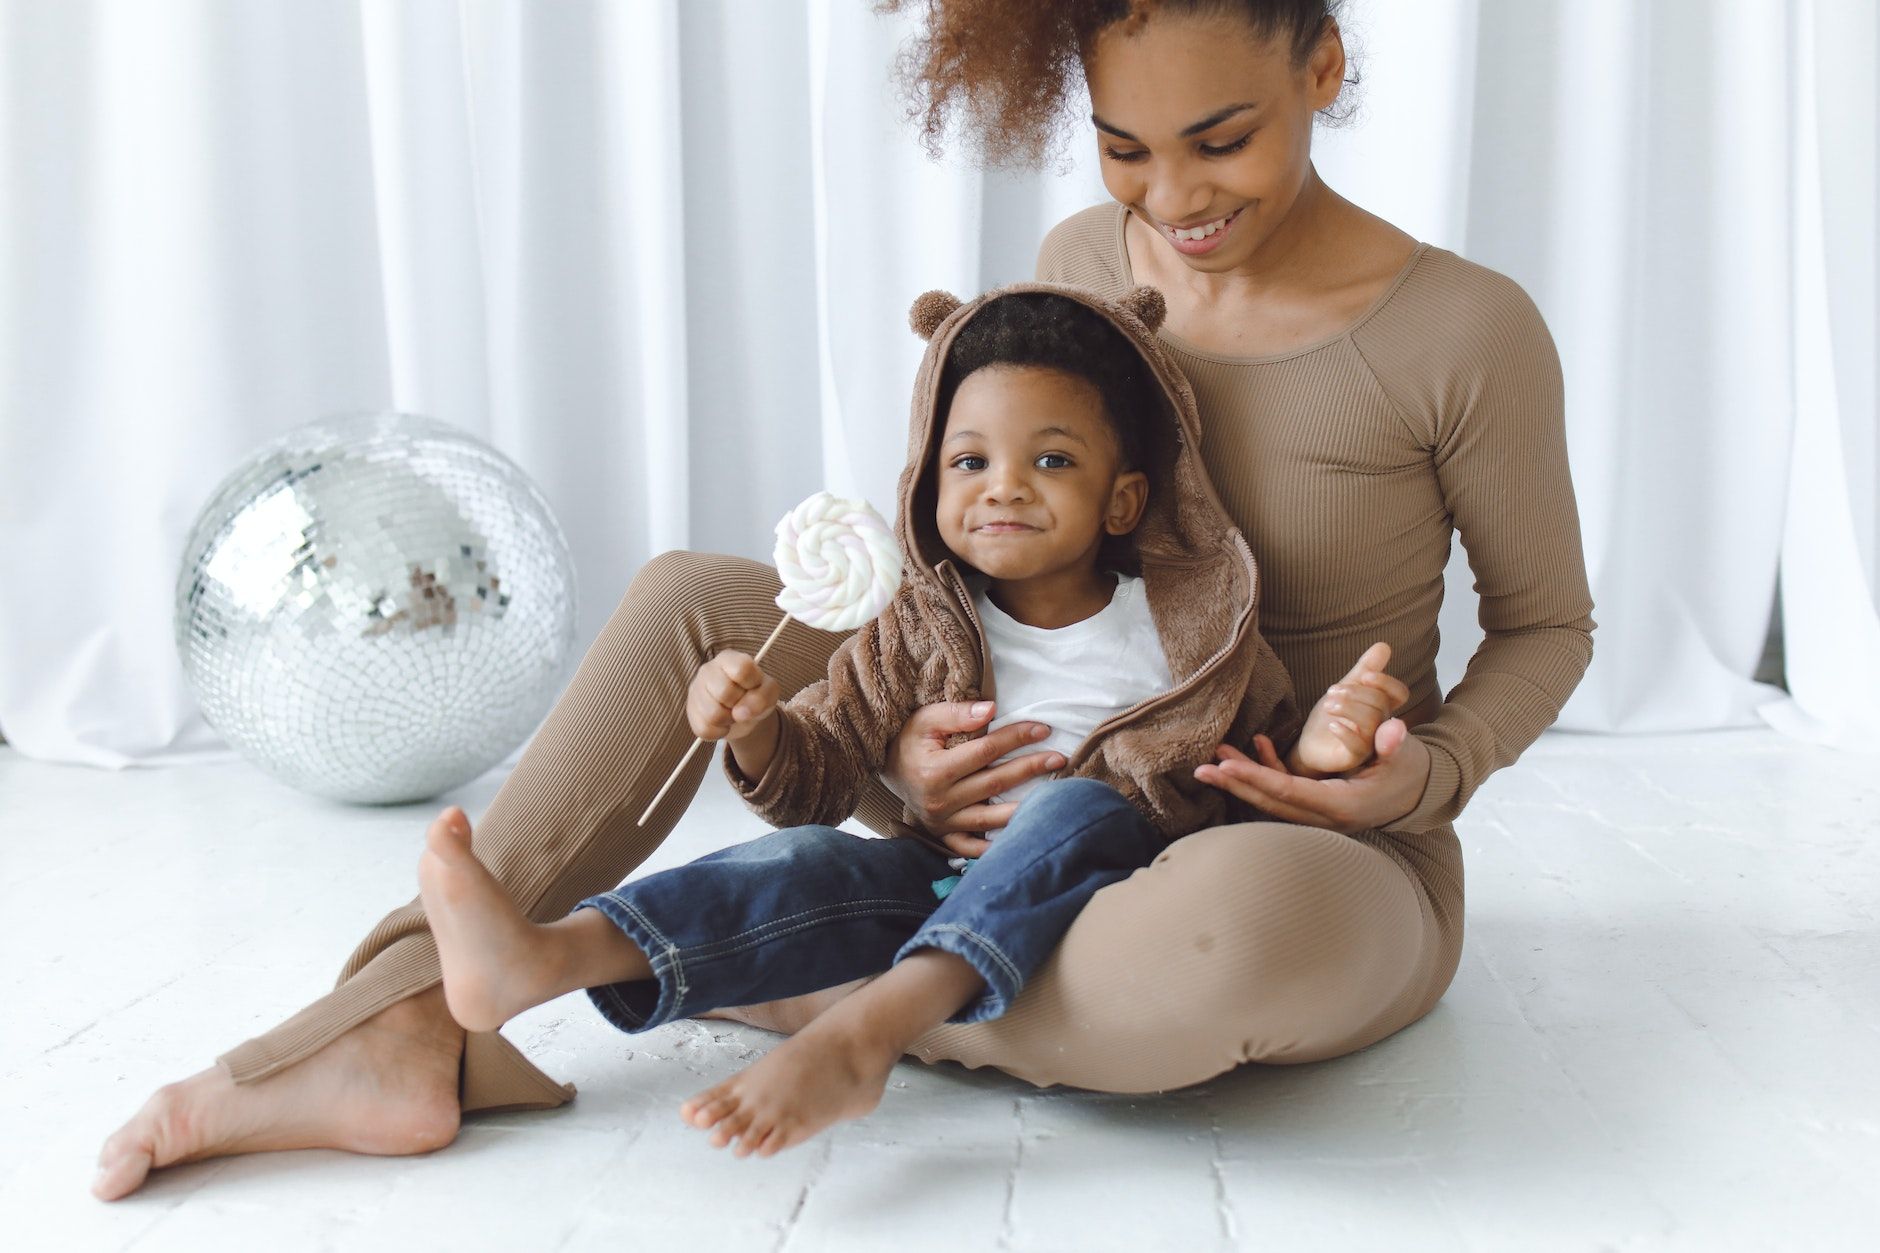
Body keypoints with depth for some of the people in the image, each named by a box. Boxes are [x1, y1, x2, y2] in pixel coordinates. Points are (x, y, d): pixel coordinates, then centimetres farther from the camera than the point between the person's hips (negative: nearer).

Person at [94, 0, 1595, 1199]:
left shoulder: (1464, 330, -16)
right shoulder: (1081, 264, -2)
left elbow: (1546, 624, -2)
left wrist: (1427, 773, -22)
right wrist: (913, 734, -15)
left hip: (1332, 860, -4)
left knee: (1238, 915, -44)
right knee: (696, 600, -9)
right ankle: (401, 1029, -19)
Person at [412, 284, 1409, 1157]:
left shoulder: (1191, 627, 2)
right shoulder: (917, 633, 8)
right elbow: (815, 782, 8)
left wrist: (1318, 745, -15)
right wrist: (757, 730, -15)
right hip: (952, 882, 2)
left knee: (1073, 805, -33)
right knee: (814, 862, -25)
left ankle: (857, 1039, -47)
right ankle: (546, 958, -44)